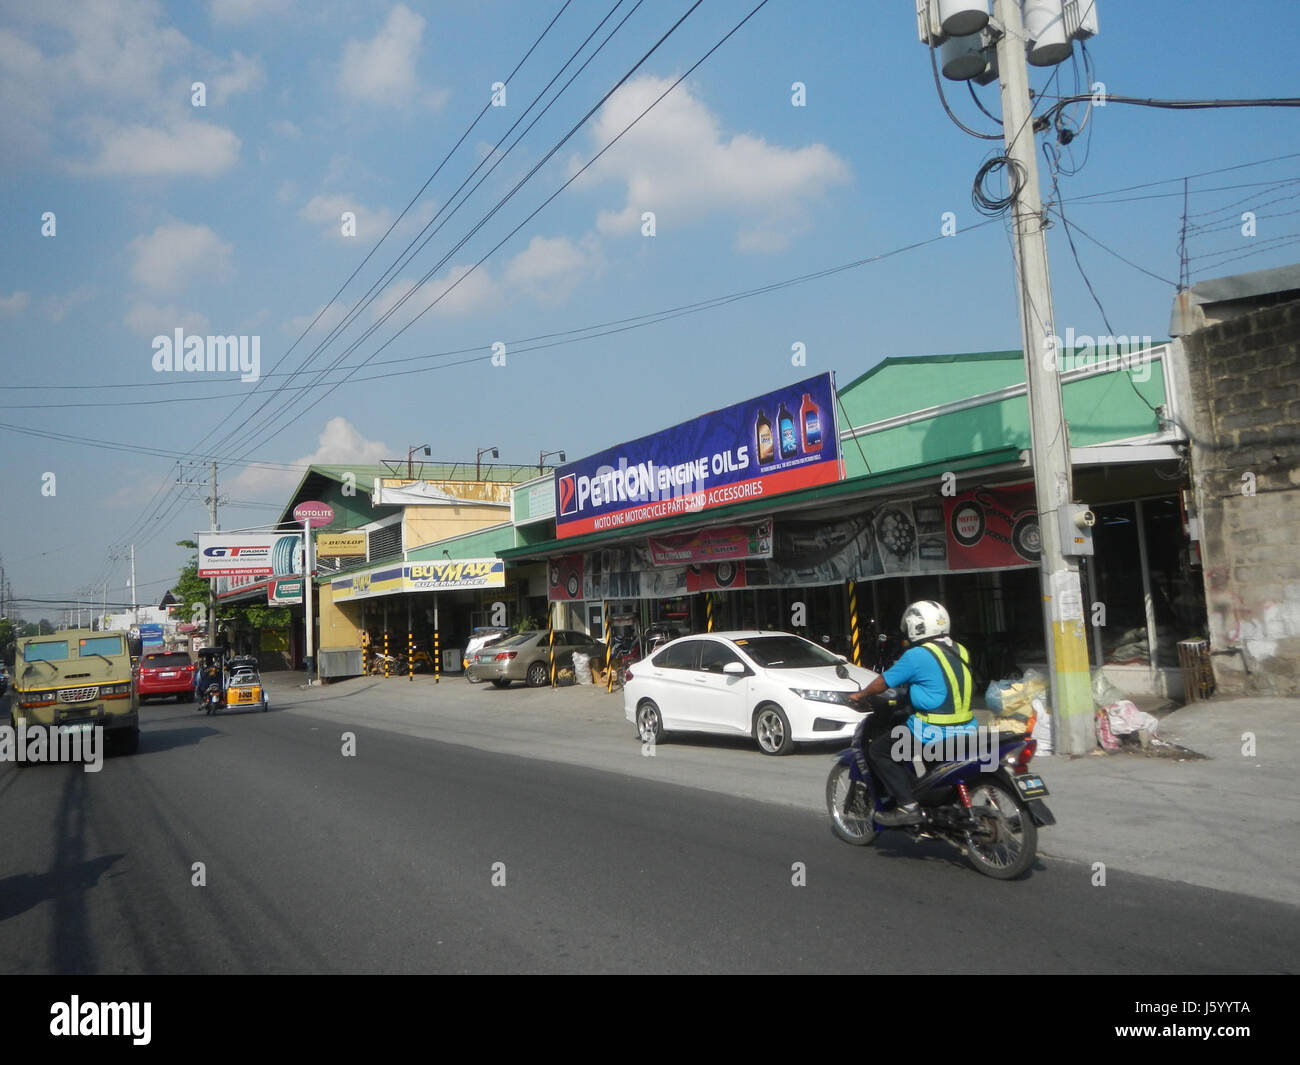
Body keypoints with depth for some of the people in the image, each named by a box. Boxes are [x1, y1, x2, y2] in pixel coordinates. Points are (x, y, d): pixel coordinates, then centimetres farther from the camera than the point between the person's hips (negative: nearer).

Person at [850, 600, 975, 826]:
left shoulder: (917, 656, -12)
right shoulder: (960, 651, 10)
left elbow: (884, 682, -4)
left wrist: (860, 696, 14)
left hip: (934, 733, -8)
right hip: (965, 730, 9)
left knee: (877, 750, 1)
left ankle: (907, 805, -6)